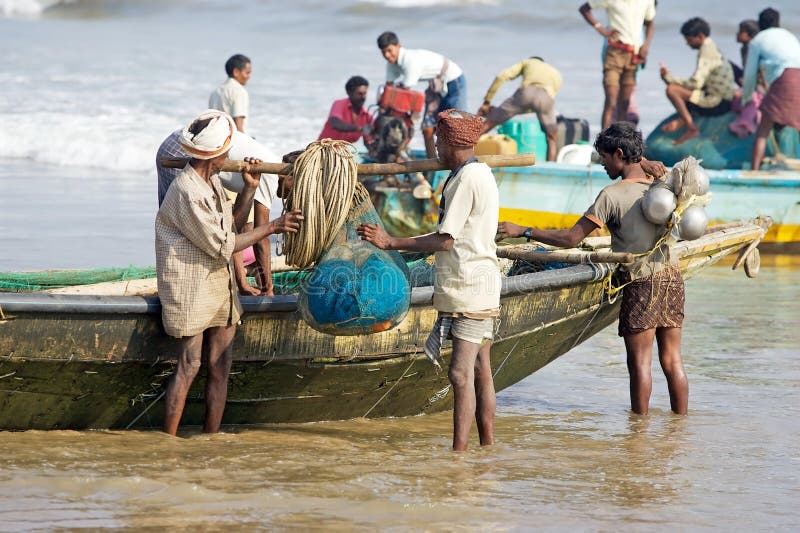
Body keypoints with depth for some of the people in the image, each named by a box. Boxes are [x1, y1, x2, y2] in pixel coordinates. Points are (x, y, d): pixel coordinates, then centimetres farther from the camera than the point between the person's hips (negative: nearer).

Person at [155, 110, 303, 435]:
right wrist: (271, 228, -13)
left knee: (220, 366, 6)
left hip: (219, 285, 9)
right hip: (191, 287, -9)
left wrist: (249, 189, 8)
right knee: (189, 366, -9)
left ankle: (210, 439, 11)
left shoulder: (212, 182, 10)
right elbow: (222, 245, -18)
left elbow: (231, 224, 20)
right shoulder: (187, 192, -21)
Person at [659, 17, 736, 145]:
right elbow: (700, 81, 20)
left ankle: (691, 128, -15)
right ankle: (682, 120, 7)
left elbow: (696, 83, -22)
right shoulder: (712, 47, 16)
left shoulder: (706, 51, -15)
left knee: (672, 90, -18)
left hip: (718, 104, -10)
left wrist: (669, 78, -10)